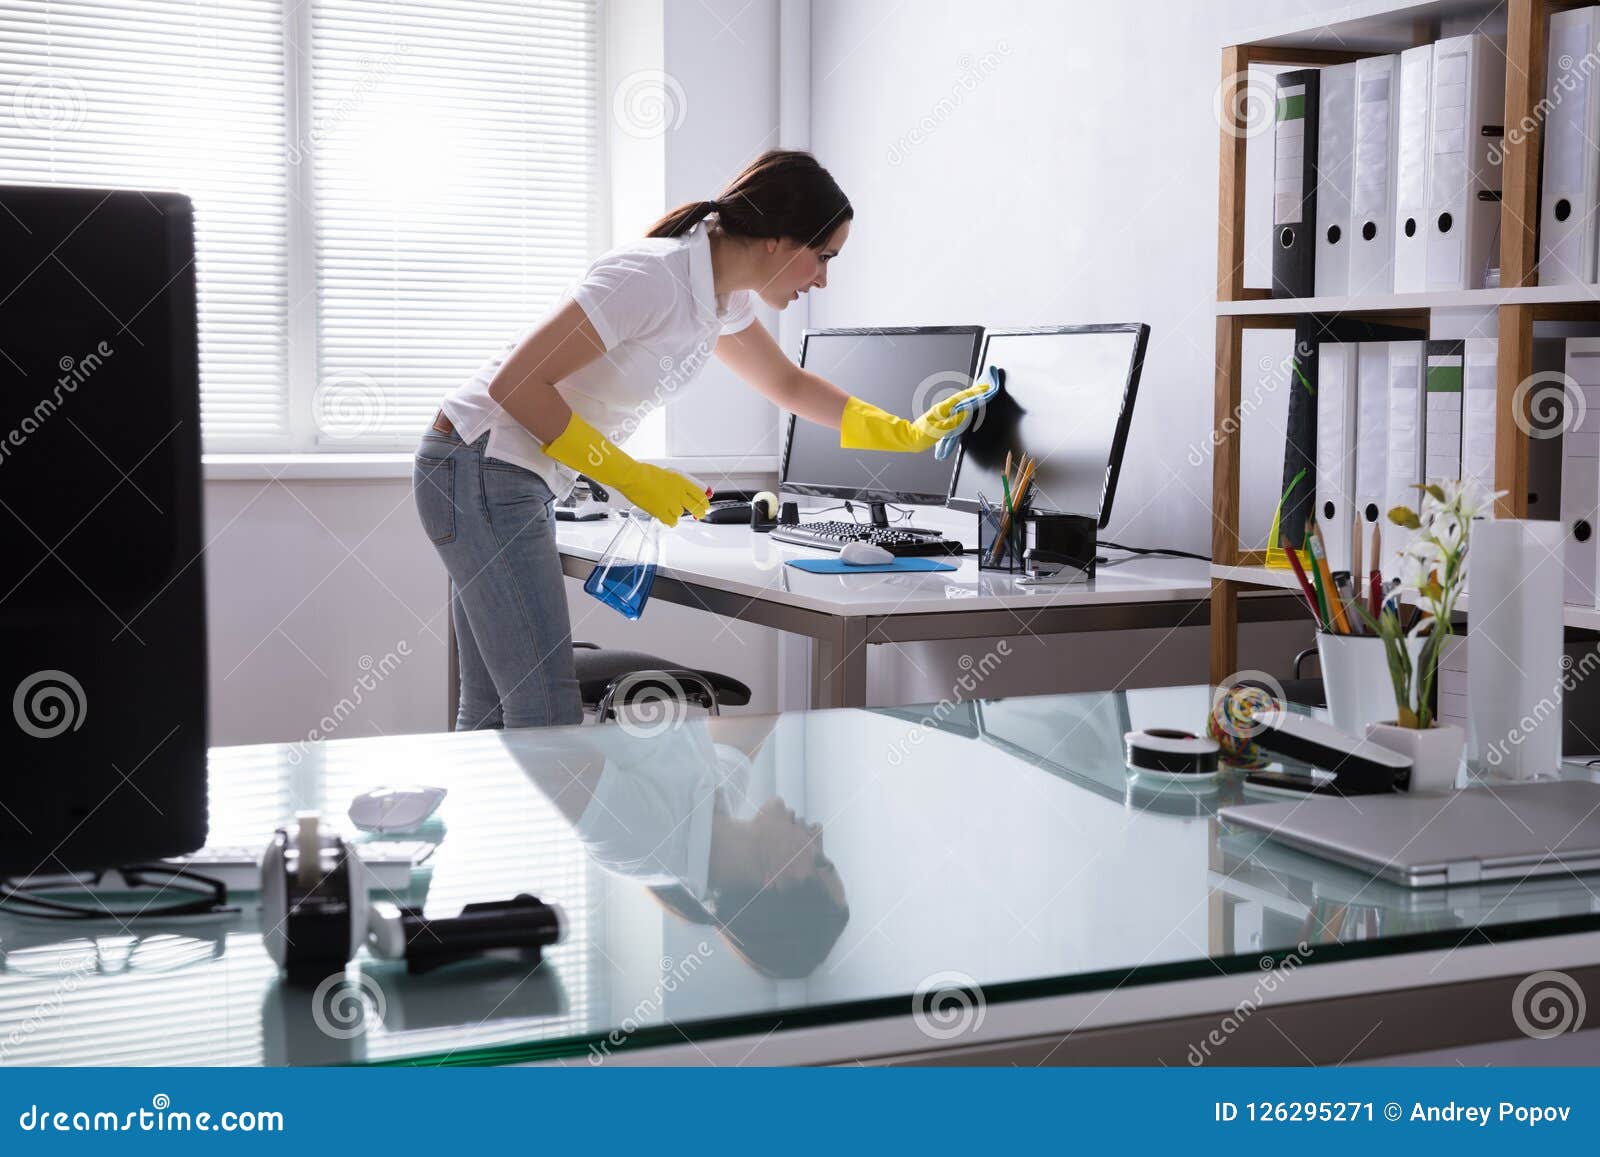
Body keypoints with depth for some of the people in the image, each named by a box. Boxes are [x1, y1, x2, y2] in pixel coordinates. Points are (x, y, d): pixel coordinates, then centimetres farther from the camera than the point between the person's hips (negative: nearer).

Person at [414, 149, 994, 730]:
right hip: (480, 470, -9)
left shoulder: (725, 299, 5)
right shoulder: (653, 279, -24)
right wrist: (629, 476, -19)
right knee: (548, 717, -12)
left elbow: (788, 384, 24)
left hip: (515, 480, 9)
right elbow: (514, 383, -23)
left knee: (492, 716, 11)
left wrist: (908, 434, 21)